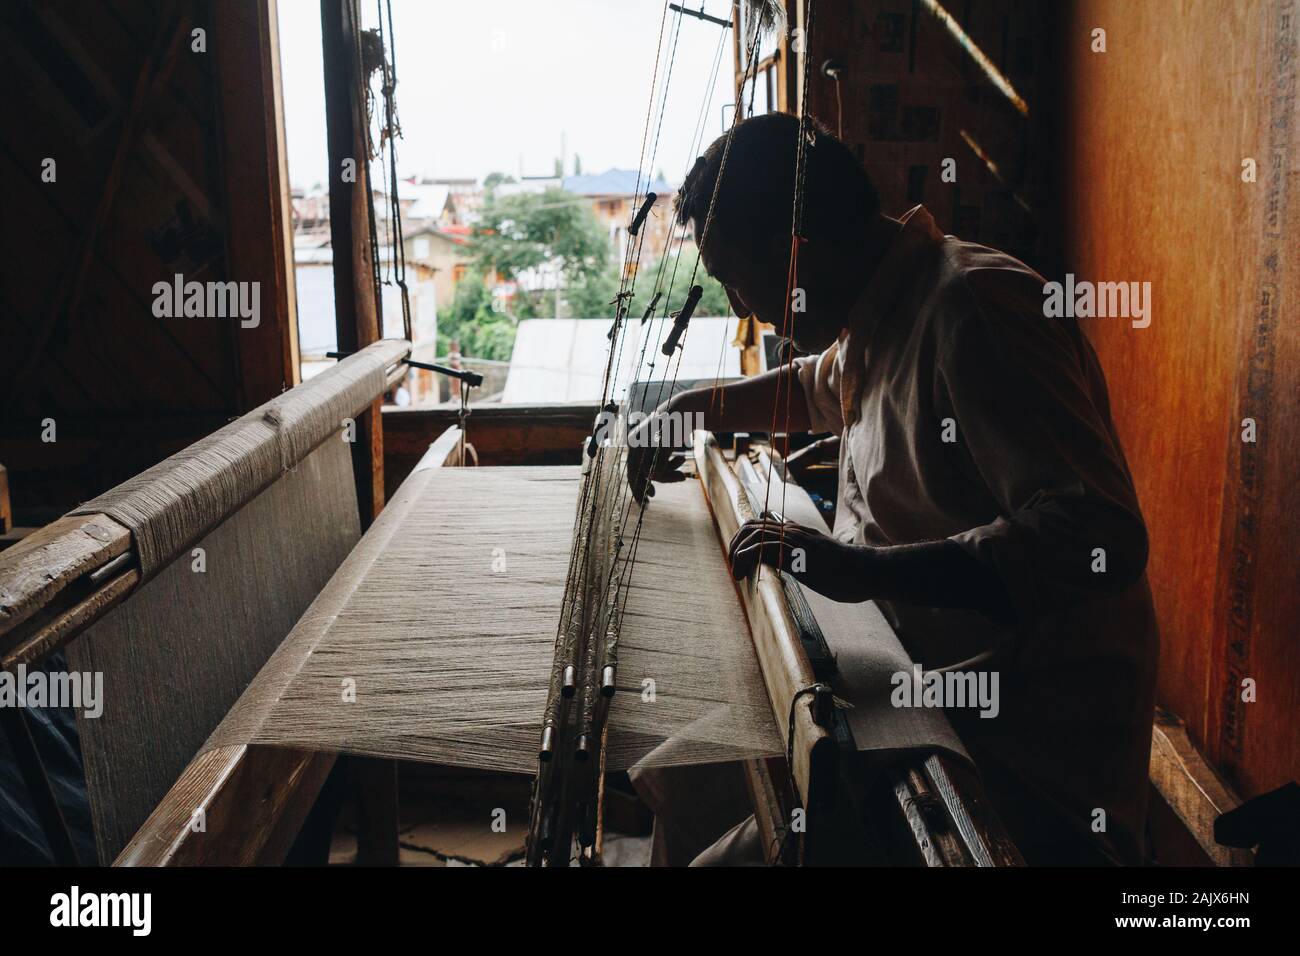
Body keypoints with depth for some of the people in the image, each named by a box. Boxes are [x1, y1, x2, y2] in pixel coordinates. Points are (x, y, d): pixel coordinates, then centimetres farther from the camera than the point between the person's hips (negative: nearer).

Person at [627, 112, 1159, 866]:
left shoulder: (974, 309, -21)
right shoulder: (883, 312, 9)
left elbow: (1101, 536, -30)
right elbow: (823, 385, 34)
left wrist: (868, 571, -35)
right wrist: (697, 408, 22)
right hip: (934, 694, 9)